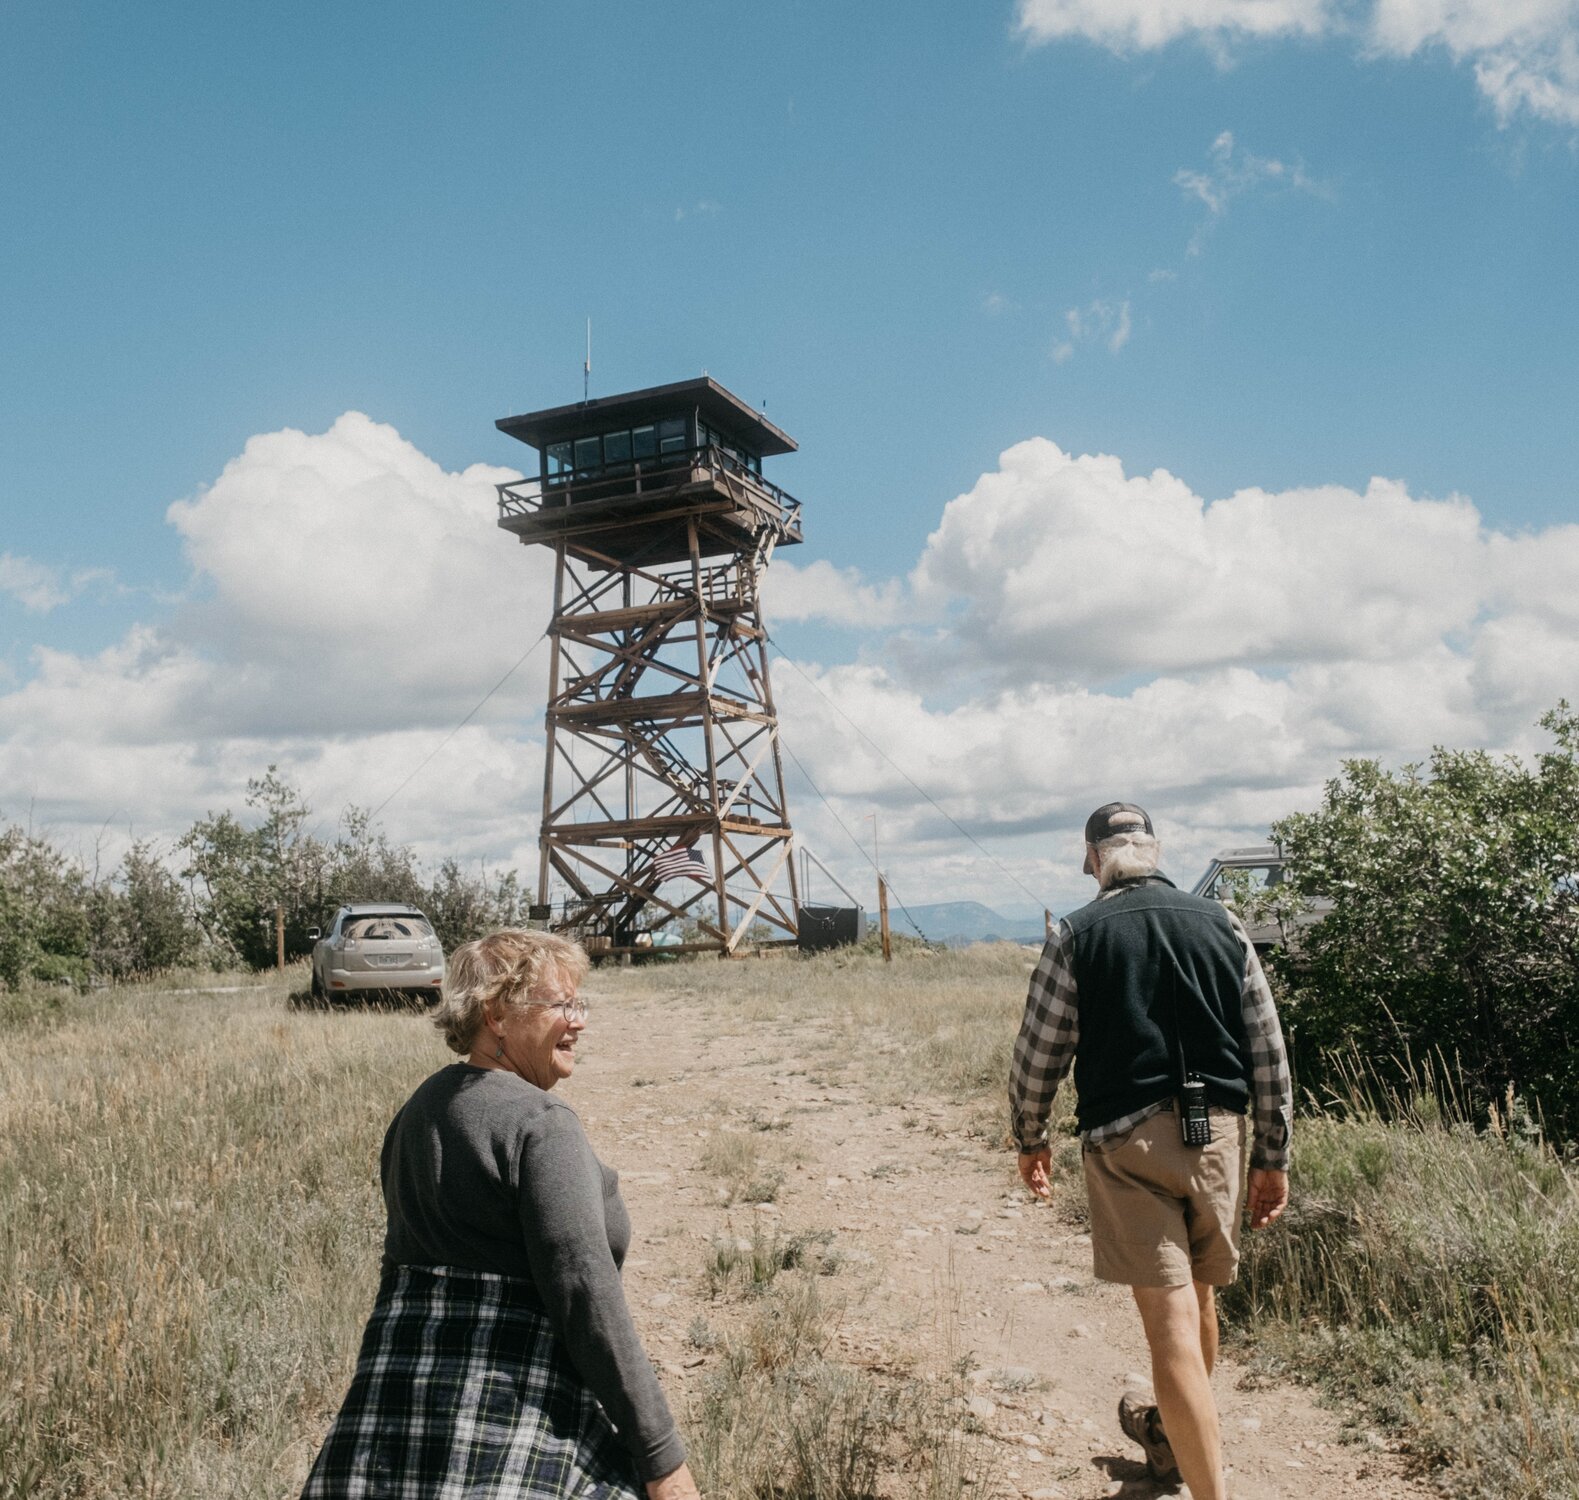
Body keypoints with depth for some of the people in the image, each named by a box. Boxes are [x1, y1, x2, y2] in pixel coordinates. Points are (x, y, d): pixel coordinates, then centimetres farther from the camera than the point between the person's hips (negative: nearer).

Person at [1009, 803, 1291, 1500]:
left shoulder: (1077, 934, -3)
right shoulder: (1223, 925, 5)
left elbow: (1037, 1055, -1)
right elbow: (1269, 1053, 6)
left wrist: (1030, 1139, 15)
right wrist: (1273, 1157, 14)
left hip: (1127, 1136, -4)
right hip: (1218, 1131, 4)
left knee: (1171, 1318, -3)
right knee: (1199, 1296, 22)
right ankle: (1171, 1435, 44)